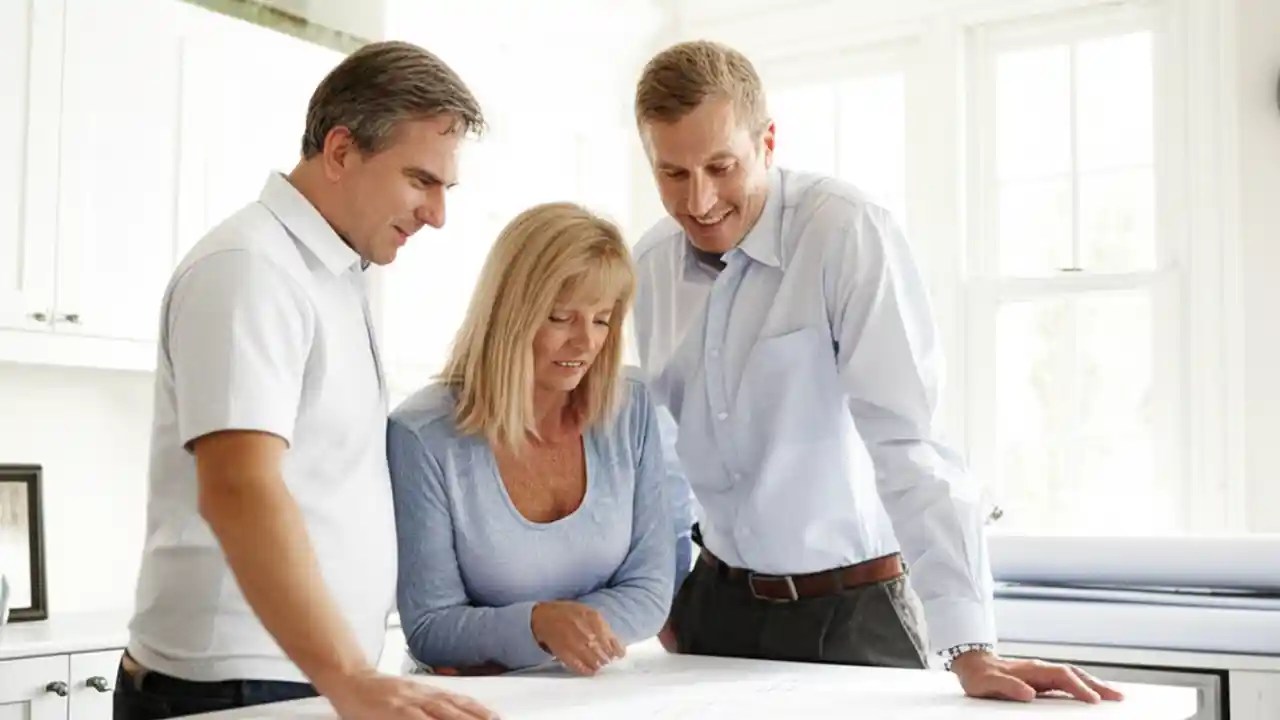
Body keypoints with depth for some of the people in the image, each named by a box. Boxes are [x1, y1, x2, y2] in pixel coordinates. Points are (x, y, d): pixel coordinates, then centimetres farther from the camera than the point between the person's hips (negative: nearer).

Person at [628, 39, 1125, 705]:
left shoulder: (847, 233, -18)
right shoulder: (650, 266, -1)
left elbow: (905, 445, -26)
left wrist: (970, 648, -30)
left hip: (851, 611, -4)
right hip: (717, 602, 5)